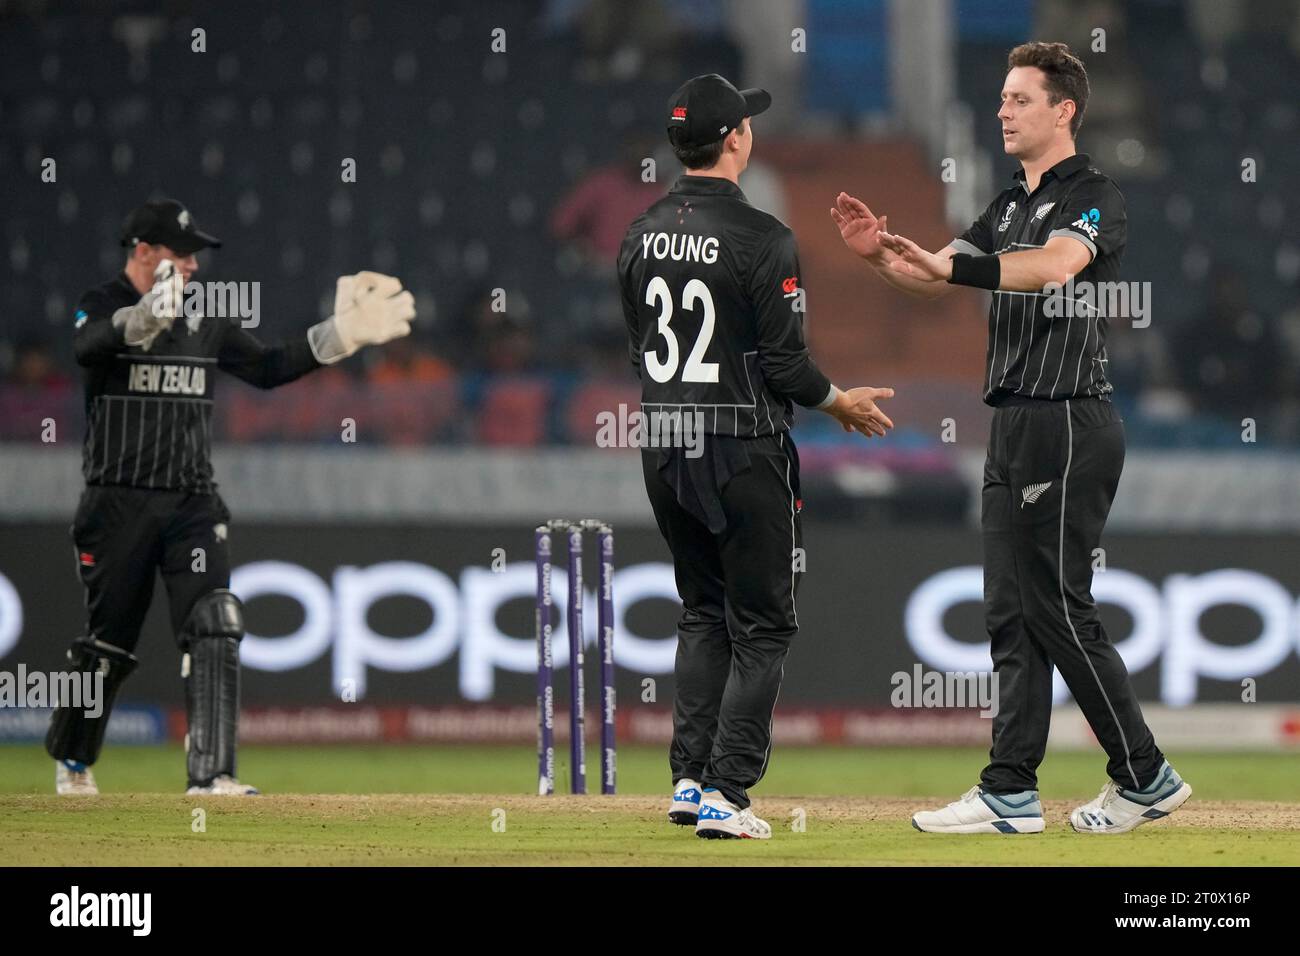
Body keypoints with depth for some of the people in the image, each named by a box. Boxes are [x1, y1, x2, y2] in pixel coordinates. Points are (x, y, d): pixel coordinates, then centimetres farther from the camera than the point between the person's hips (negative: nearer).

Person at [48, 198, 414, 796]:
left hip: (192, 504, 4)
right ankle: (71, 759, 26)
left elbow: (267, 368, 16)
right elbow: (88, 346, -28)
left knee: (213, 628, -13)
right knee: (109, 641, 3)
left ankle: (211, 773, -16)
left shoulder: (205, 319, 12)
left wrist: (339, 335, 5)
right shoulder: (104, 307, -4)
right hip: (119, 504, -4)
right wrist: (146, 317, -48)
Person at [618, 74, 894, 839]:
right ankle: (726, 794, -4)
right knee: (762, 625, 2)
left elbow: (637, 349, 12)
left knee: (704, 615, 19)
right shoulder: (760, 238, -15)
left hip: (664, 452, 7)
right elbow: (784, 364, -15)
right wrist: (840, 401, 4)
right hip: (743, 452, -6)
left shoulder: (643, 233, 5)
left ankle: (691, 777, 14)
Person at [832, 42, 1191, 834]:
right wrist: (882, 254, -10)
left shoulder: (1095, 196, -9)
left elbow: (1054, 264, -29)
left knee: (1060, 607, -8)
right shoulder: (1011, 207, 19)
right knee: (1011, 612, 7)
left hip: (1071, 425, -9)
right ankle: (1010, 792, 7)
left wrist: (949, 264, -42)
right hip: (1016, 425, 9)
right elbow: (941, 279, 12)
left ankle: (1146, 777, 0)